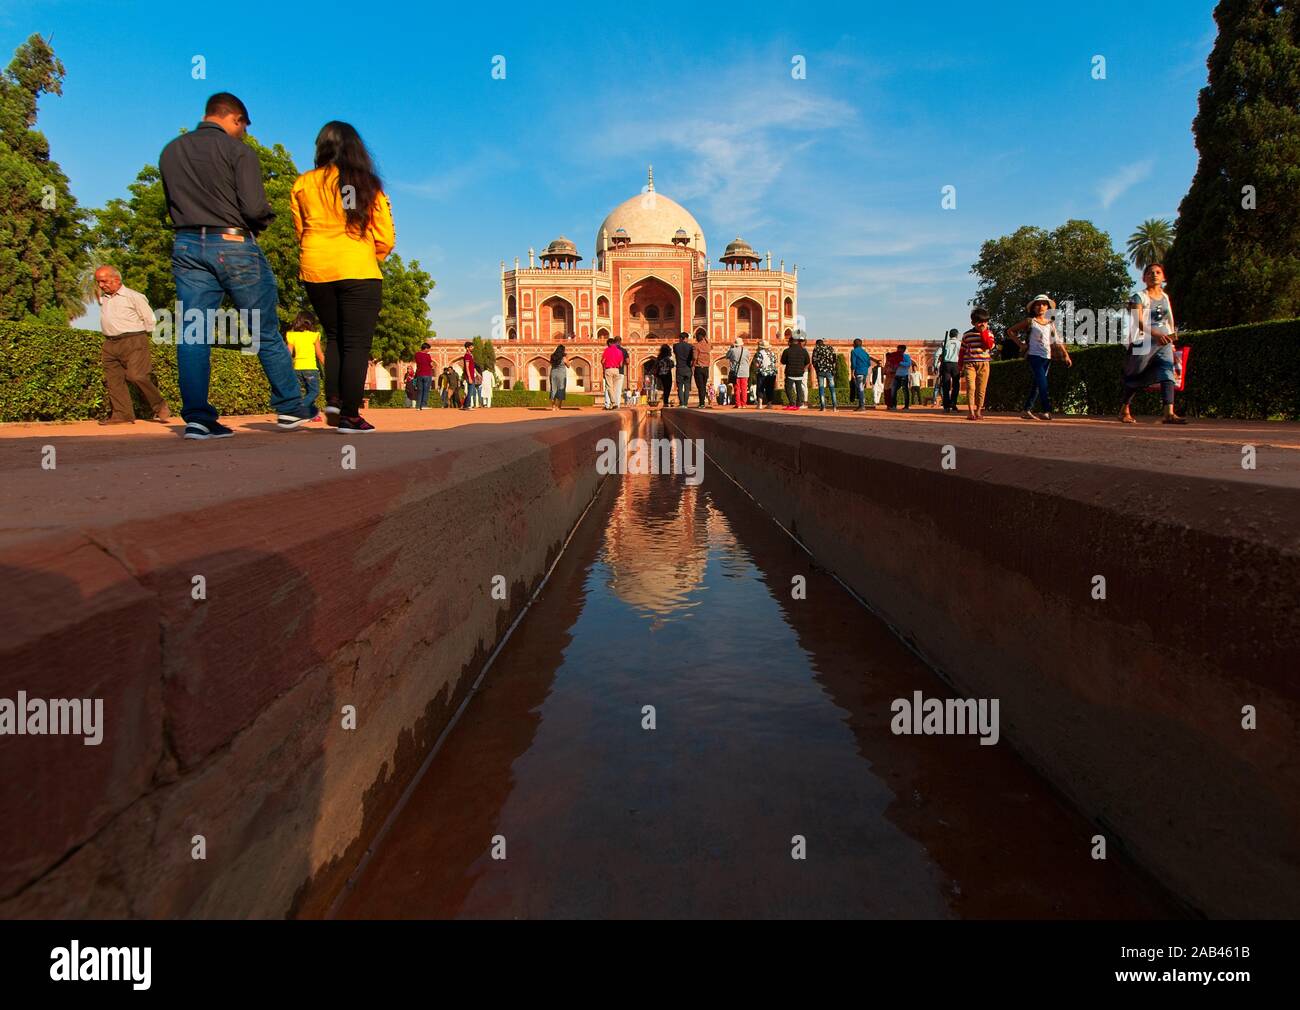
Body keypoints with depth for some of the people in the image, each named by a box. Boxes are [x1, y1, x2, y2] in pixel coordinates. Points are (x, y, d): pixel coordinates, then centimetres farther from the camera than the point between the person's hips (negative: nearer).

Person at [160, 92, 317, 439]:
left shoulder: (170, 152, 12)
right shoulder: (237, 150, -5)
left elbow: (172, 206, 16)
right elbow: (254, 208, -13)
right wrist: (265, 219, 7)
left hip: (186, 246, 5)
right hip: (233, 245, -4)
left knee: (192, 334, 1)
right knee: (266, 332, 5)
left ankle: (196, 417, -5)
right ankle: (290, 408, 11)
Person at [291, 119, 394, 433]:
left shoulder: (302, 185, 5)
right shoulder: (368, 186, 0)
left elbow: (301, 232, 13)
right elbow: (386, 238, 1)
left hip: (315, 272, 3)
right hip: (359, 272, -3)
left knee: (334, 337, 20)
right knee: (356, 344, 0)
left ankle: (333, 399, 8)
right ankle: (350, 415, -4)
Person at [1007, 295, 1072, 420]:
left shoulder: (1051, 324, 13)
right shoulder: (1029, 321, 1)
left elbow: (1057, 341, 11)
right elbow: (1010, 331, 4)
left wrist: (1065, 354, 2)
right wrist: (1020, 344, -2)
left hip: (1047, 358, 6)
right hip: (1034, 356, -5)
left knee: (1037, 385, 8)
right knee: (1042, 384, -16)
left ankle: (1027, 410, 16)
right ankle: (1047, 412, -20)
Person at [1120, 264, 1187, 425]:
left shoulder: (1166, 297, 15)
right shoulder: (1139, 297, -4)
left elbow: (1170, 320, 24)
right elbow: (1139, 322, -18)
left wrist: (1172, 336, 19)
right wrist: (1156, 334, -33)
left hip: (1164, 342, 4)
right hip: (1144, 342, -4)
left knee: (1168, 373, -14)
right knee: (1136, 377, 4)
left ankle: (1169, 413, -26)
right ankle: (1124, 409, 24)